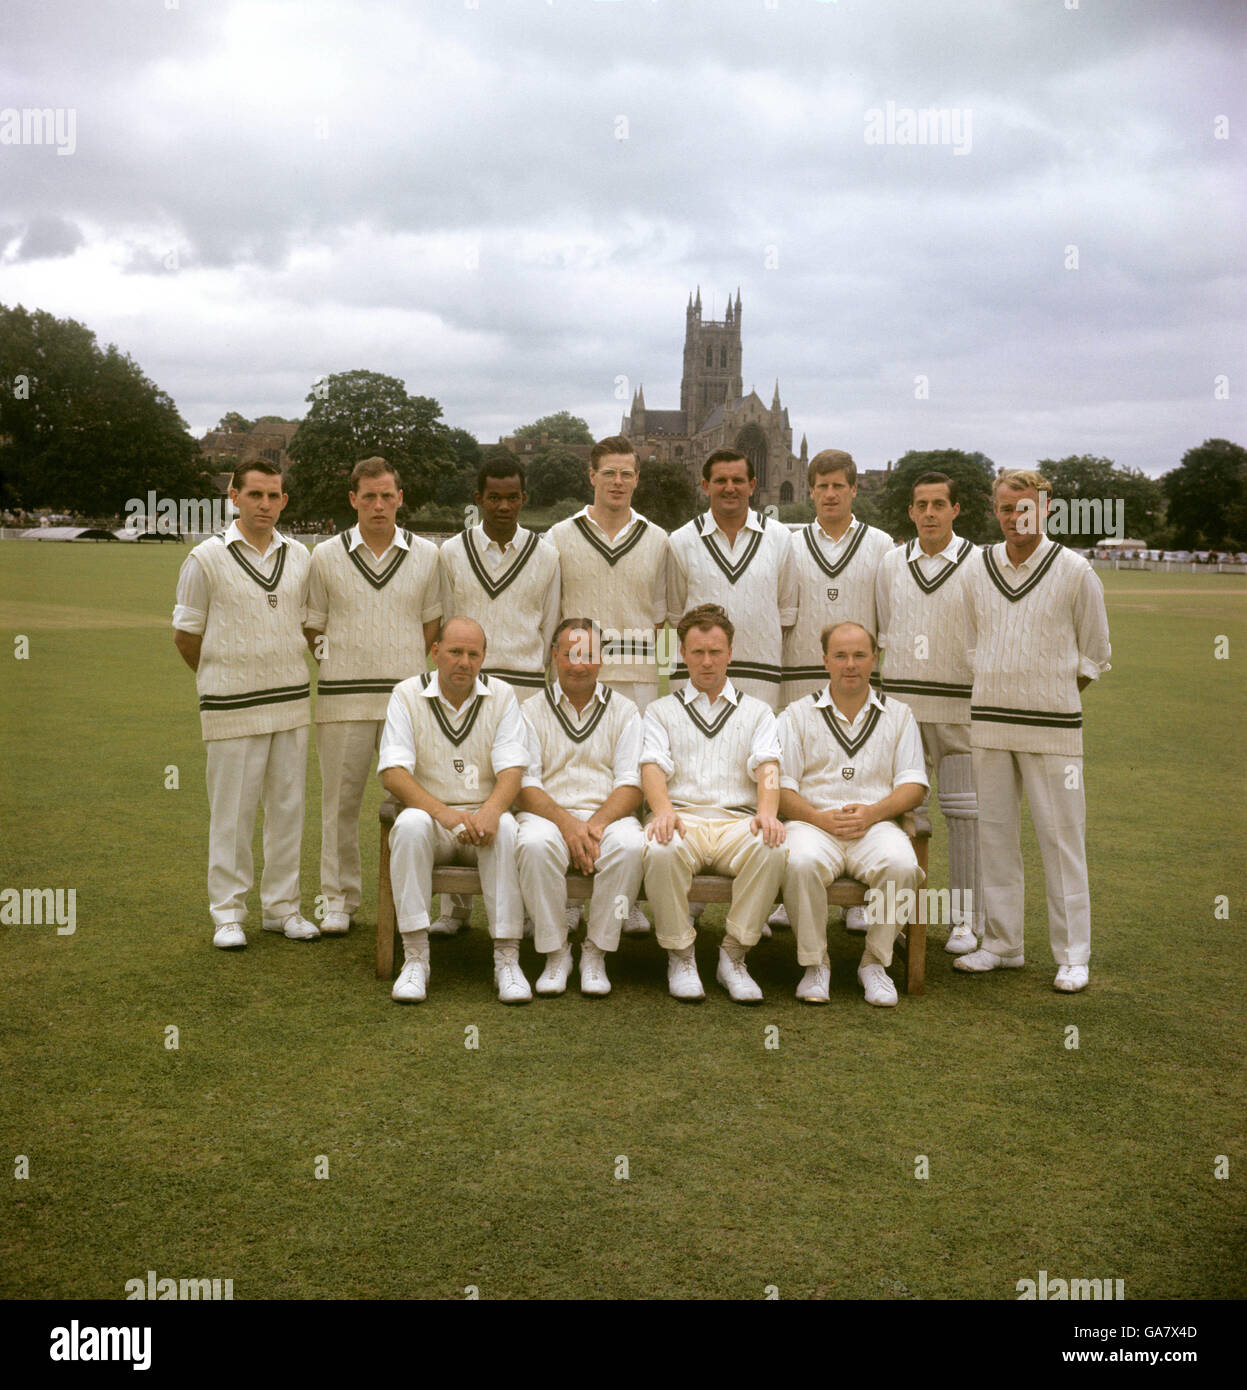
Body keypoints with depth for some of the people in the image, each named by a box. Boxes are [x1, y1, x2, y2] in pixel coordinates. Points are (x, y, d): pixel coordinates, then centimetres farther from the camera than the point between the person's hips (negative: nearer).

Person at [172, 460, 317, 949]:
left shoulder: (299, 557, 7)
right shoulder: (207, 558, -5)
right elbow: (185, 634, 2)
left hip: (292, 700, 4)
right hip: (232, 706, -4)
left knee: (288, 808, 9)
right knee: (231, 814, 1)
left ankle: (281, 906, 20)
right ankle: (227, 912, 13)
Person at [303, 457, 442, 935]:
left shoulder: (426, 555, 6)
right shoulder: (326, 556, 4)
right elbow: (312, 626, 11)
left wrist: (406, 669, 7)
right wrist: (338, 663, 5)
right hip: (342, 698, 0)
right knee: (340, 801, 4)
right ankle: (338, 900, 16)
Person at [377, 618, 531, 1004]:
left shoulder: (501, 696, 4)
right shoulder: (407, 695, 0)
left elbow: (512, 769, -6)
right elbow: (392, 773, -10)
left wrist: (491, 809, -29)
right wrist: (443, 812, -26)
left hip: (483, 817, 1)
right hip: (429, 815, 0)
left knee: (506, 828, -32)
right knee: (411, 823, -34)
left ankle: (507, 958, -27)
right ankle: (415, 956, -27)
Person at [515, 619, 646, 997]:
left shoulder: (624, 711, 13)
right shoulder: (531, 713, 11)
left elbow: (631, 785, 3)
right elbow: (524, 786, 0)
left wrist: (597, 823, -16)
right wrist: (567, 823, -18)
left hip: (607, 816, 1)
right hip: (548, 814, 0)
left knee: (629, 844, -33)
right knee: (535, 842, -35)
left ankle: (596, 952, -17)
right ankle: (555, 952, -17)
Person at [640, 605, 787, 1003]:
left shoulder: (757, 712, 22)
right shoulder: (661, 711, 20)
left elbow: (767, 766, 4)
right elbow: (652, 766, 3)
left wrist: (767, 812, -19)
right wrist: (663, 810, -20)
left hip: (737, 820, 1)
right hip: (682, 817, 0)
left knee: (770, 850, -34)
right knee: (662, 851, -37)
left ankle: (734, 956, -18)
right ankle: (680, 956, -15)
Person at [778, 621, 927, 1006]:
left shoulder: (898, 715, 18)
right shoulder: (798, 715, 14)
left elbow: (913, 784, 9)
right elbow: (781, 788, 5)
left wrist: (872, 813, -10)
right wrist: (821, 818, -12)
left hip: (876, 825, 1)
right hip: (814, 823, -1)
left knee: (901, 865, -32)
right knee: (801, 863, -35)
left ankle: (876, 960, -9)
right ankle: (815, 961, -13)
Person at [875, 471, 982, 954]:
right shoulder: (892, 564, 9)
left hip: (960, 705, -3)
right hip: (902, 702, 3)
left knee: (964, 814, -1)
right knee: (906, 812, 6)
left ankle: (966, 921, 8)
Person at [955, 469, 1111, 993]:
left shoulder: (1075, 571, -2)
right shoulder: (977, 571, 7)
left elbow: (1095, 655, 6)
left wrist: (1054, 695, 1)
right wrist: (994, 695, 9)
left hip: (1052, 724, -3)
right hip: (989, 721, 4)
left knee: (1061, 839, -2)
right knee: (995, 834, 8)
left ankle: (1073, 955, 8)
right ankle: (1002, 944, 19)